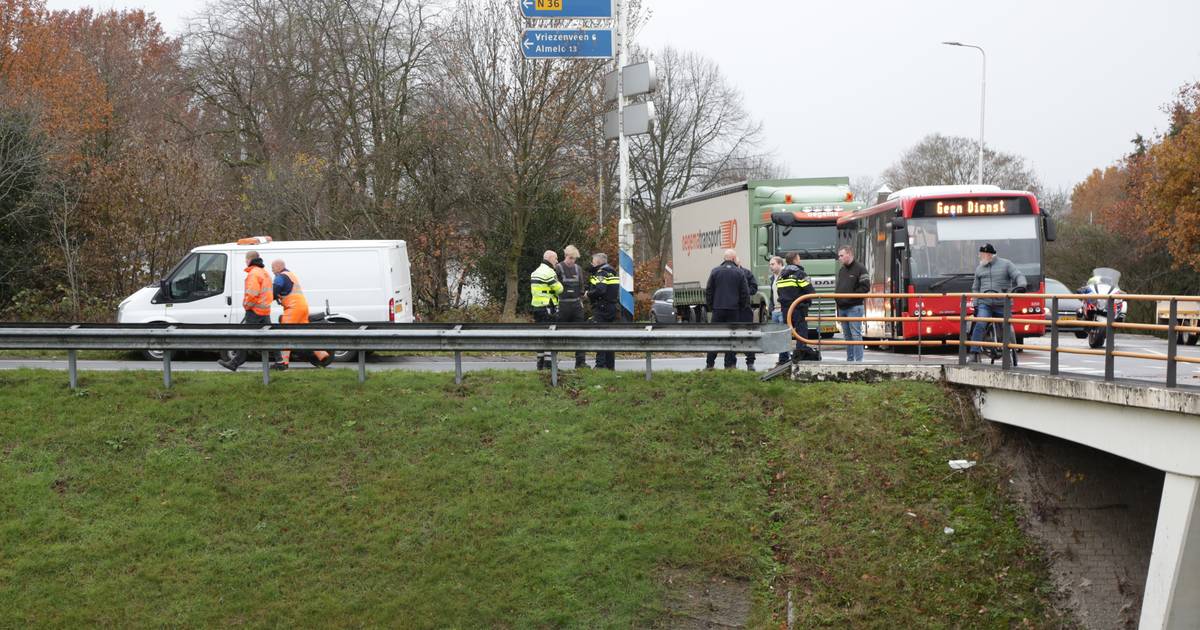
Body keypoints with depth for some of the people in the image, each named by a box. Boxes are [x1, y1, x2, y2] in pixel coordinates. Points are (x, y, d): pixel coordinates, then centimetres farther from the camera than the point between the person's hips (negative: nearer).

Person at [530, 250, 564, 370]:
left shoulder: (535, 272, 17)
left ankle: (540, 363, 14)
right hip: (548, 308, -9)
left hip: (536, 306, 9)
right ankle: (548, 363, -11)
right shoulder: (549, 272, -13)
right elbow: (559, 289, -11)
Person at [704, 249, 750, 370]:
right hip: (734, 310, -1)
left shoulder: (715, 271, 1)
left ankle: (709, 363, 3)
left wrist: (710, 306, 12)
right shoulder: (739, 273, -1)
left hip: (718, 309, 1)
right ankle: (729, 363, 2)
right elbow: (745, 292, 0)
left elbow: (708, 290, 3)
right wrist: (742, 306, 13)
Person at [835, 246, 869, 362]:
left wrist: (851, 296, -15)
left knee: (855, 334, -11)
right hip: (842, 308, 8)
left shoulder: (860, 268, -6)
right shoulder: (841, 270, 19)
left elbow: (865, 287, -13)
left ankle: (858, 360, -10)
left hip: (854, 307, -8)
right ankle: (849, 359, 16)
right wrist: (837, 297, 13)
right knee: (847, 335, 11)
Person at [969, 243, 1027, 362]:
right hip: (984, 304, 2)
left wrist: (1021, 286, -26)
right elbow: (975, 288, 22)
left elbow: (1019, 276, -4)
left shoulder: (1005, 264, 4)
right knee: (979, 326, -20)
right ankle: (974, 354, -24)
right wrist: (976, 305, 10)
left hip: (1002, 305, -2)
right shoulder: (980, 268, 16)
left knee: (1006, 329, 3)